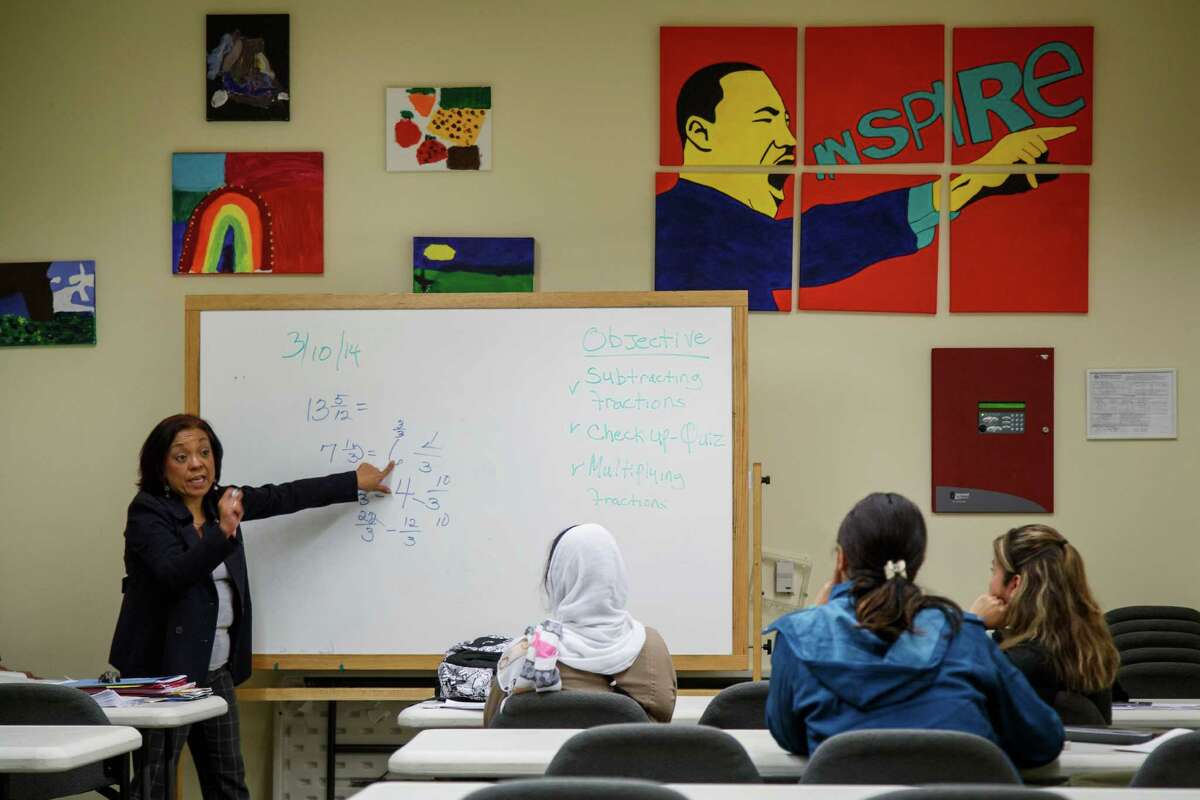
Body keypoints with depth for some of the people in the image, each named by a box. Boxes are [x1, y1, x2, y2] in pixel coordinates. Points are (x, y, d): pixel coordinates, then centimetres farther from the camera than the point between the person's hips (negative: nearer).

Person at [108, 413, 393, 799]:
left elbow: (285, 497, 18)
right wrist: (223, 532, -37)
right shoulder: (148, 513, -11)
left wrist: (355, 482, 23)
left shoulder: (219, 502, 10)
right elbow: (174, 573, -25)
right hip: (163, 670, -8)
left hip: (216, 671, 8)